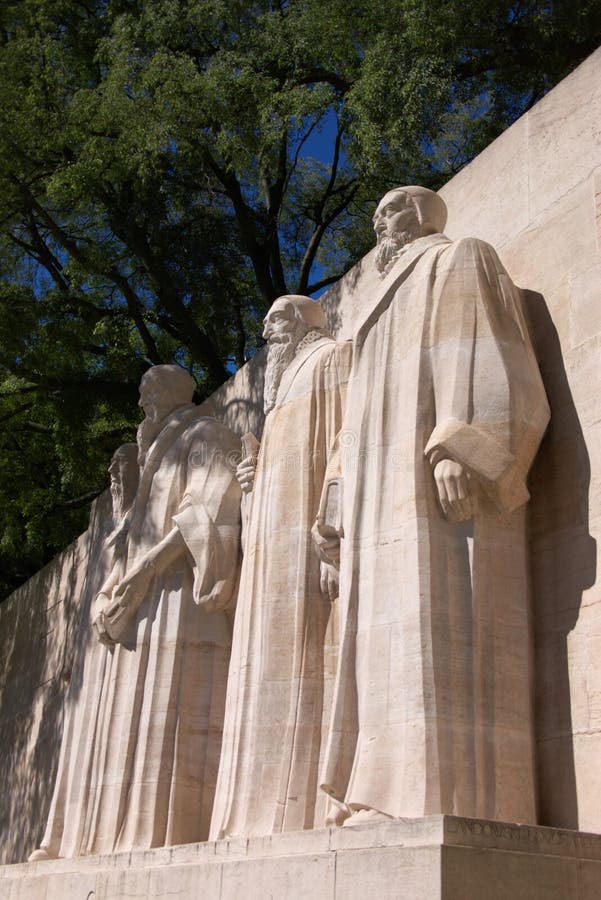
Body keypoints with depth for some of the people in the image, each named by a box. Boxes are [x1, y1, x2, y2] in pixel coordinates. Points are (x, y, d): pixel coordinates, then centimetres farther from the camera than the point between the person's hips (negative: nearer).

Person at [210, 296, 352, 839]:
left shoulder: (333, 357, 6)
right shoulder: (287, 384, 32)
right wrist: (259, 479, 13)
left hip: (304, 538, -9)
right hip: (273, 548, 9)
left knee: (294, 670, -17)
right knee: (265, 677, 1)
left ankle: (299, 816, -19)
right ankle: (265, 816, -1)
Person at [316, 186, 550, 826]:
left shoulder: (460, 260, 10)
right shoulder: (394, 299, 34)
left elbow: (480, 355, -8)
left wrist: (456, 447, -22)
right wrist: (349, 488, 18)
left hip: (433, 474, -9)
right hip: (387, 495, 9)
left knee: (436, 621, -19)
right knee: (389, 629, -3)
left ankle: (448, 798, -23)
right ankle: (394, 799, -7)